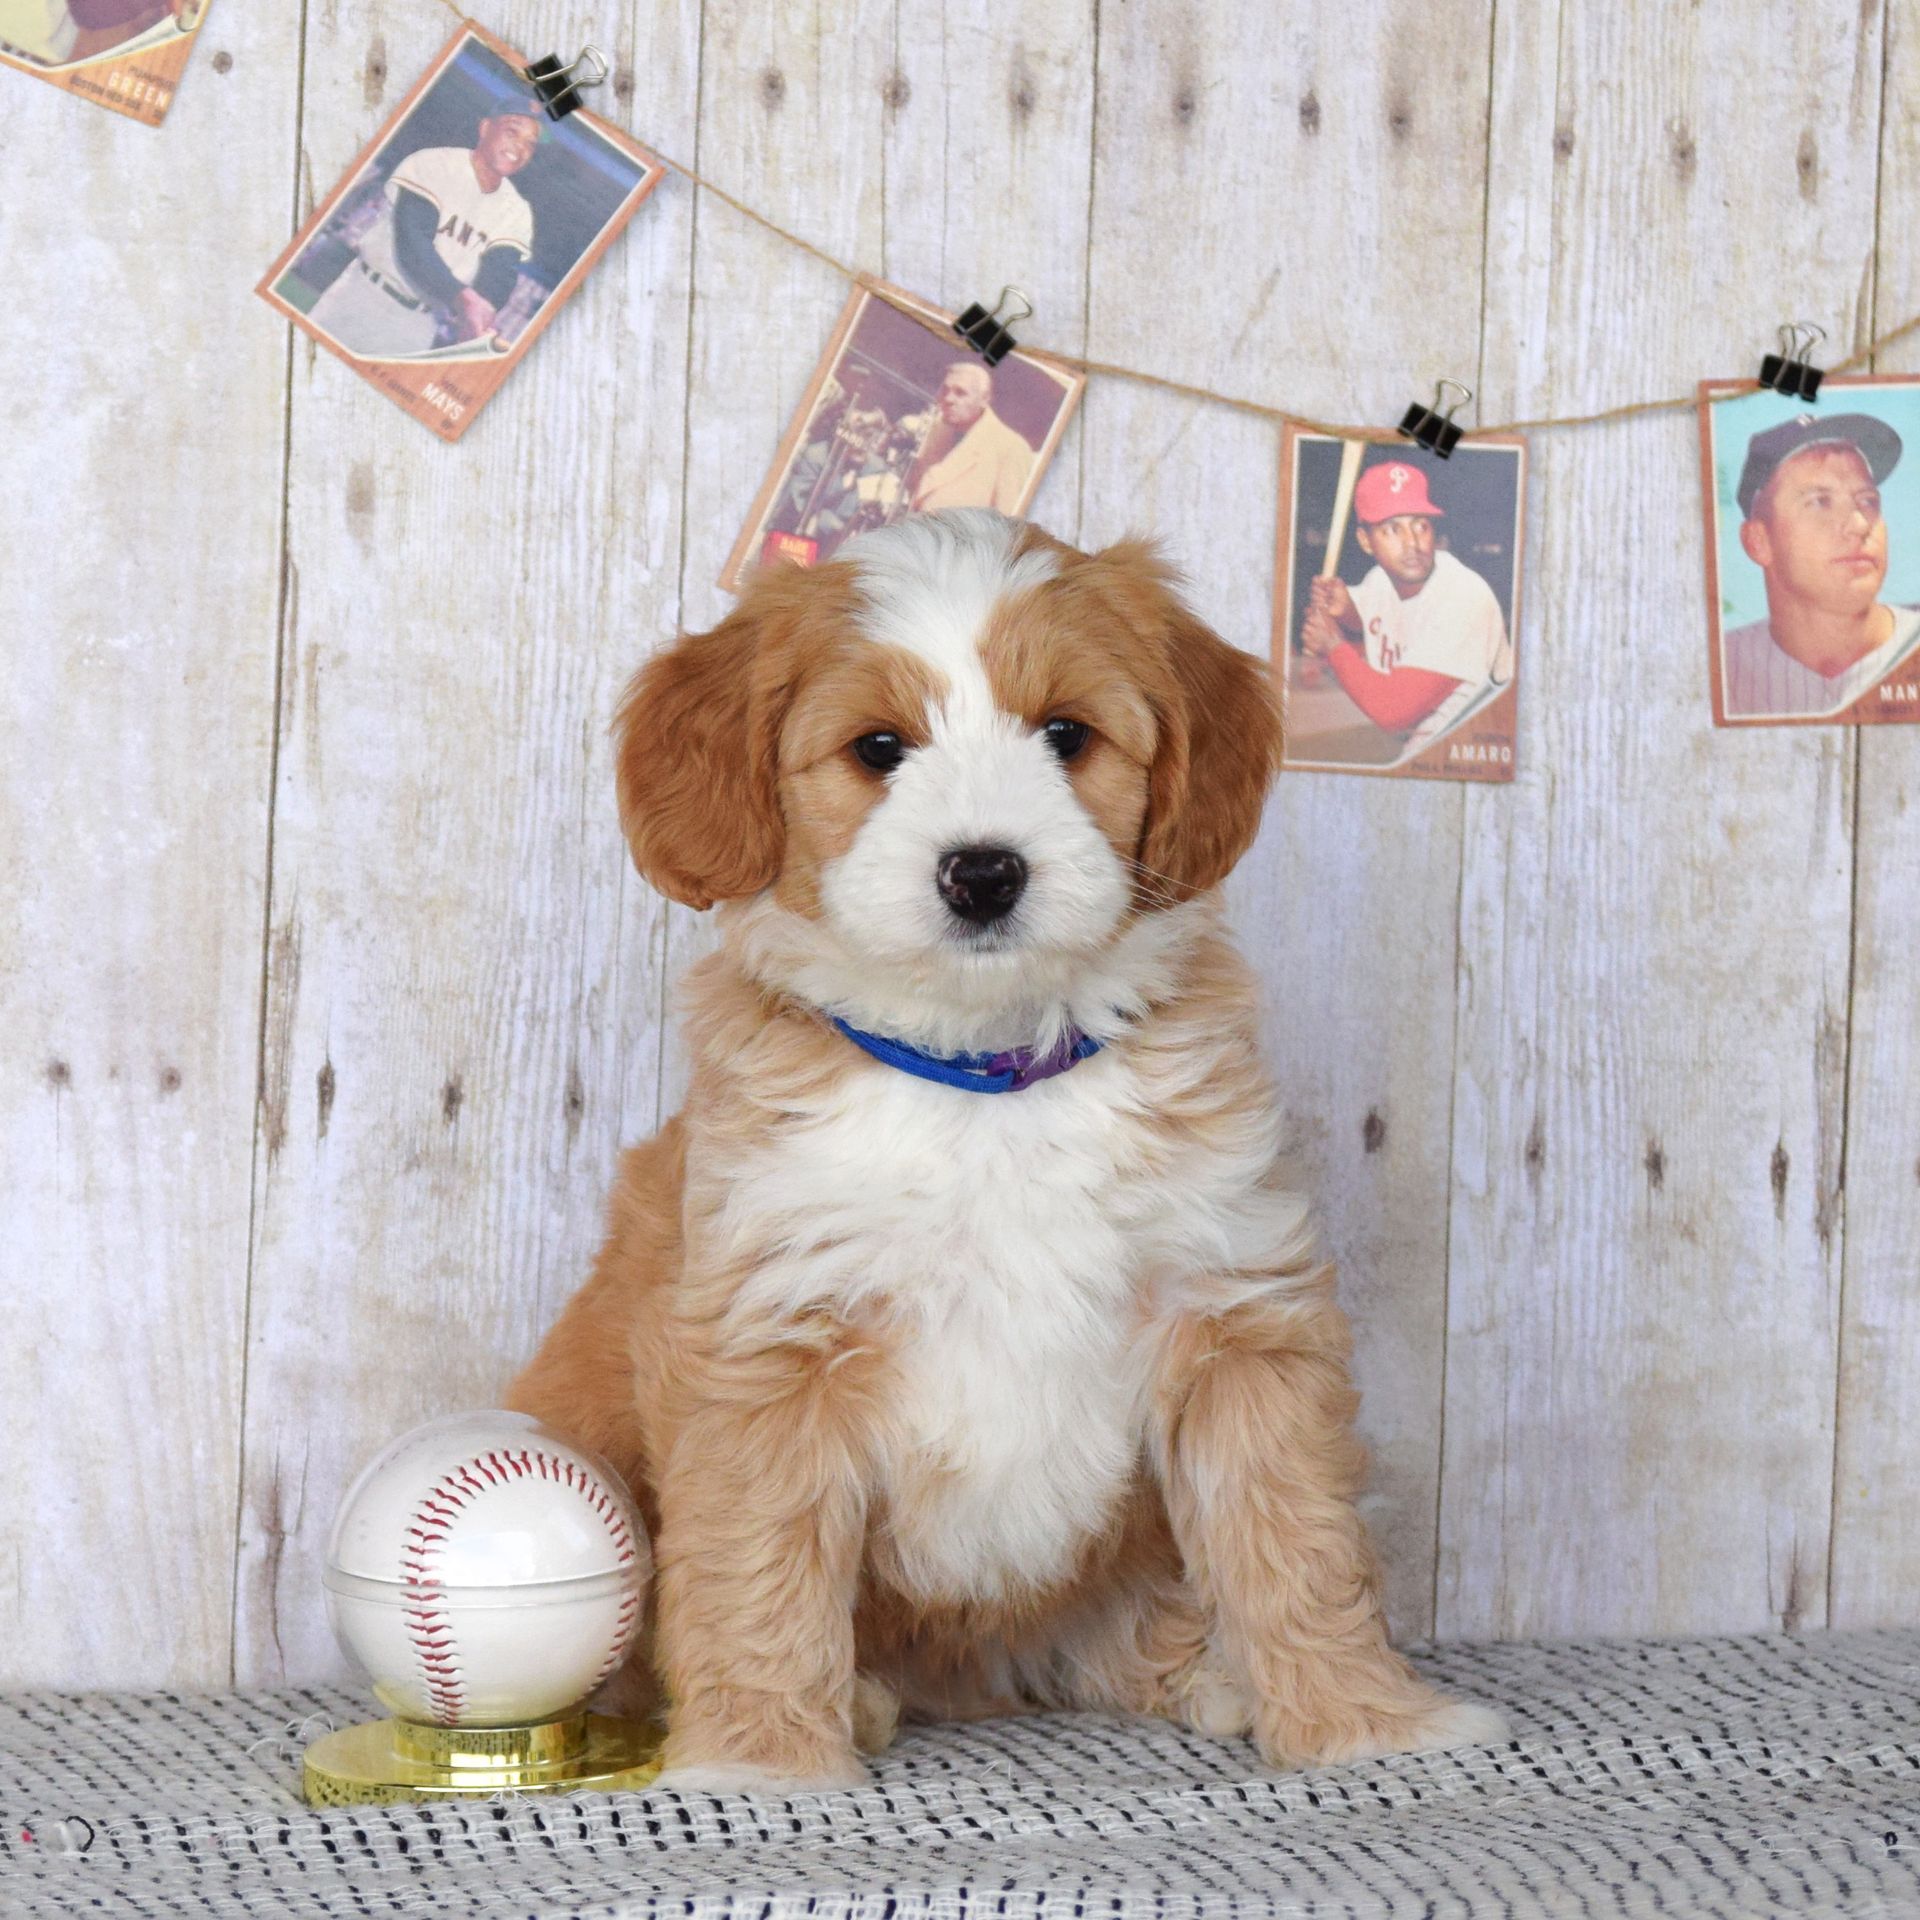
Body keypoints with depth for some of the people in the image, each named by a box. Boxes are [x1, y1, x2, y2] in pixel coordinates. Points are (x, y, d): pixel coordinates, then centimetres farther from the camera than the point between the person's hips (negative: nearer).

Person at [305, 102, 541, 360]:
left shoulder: (516, 211, 1)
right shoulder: (430, 165, -13)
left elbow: (499, 274, -12)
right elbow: (411, 246, -25)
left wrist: (475, 311, -38)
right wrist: (463, 299, -42)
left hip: (421, 325, 3)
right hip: (365, 298, -3)